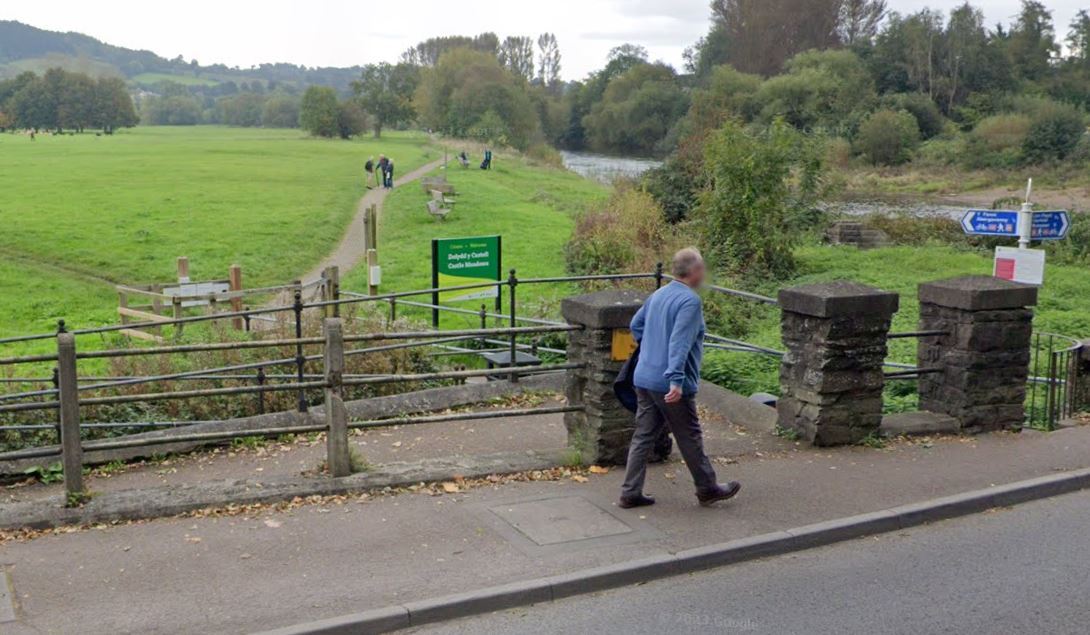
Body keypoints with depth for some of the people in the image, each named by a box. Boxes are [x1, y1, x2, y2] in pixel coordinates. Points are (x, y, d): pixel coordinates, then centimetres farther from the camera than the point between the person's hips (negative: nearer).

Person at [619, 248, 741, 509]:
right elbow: (679, 342, -26)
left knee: (643, 436, 11)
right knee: (690, 438, 7)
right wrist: (676, 380, -31)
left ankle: (631, 493, 12)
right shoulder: (690, 301, -15)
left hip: (644, 378, 8)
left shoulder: (658, 295, 11)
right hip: (669, 385, -8)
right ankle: (707, 489, 22)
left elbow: (636, 325, 23)